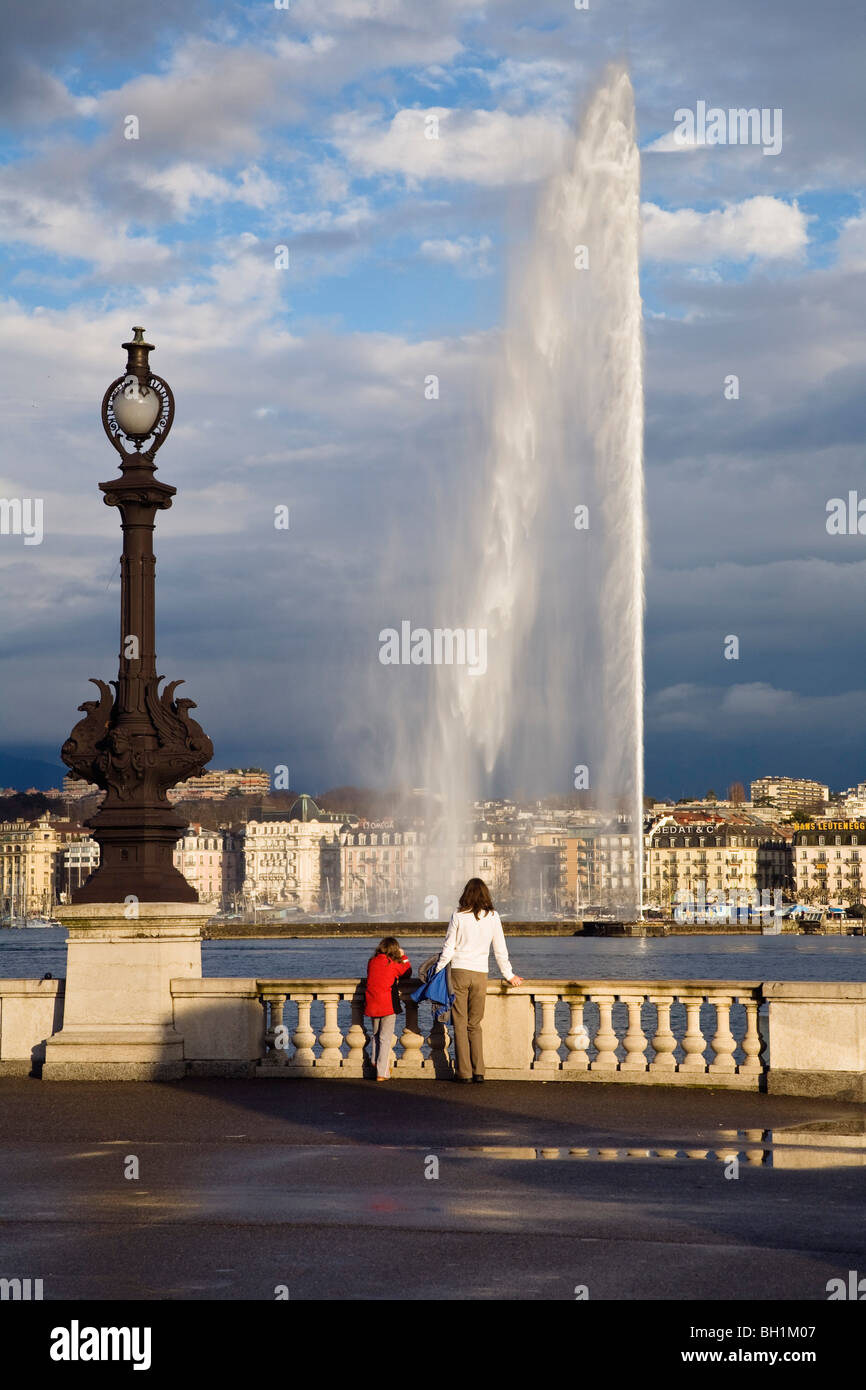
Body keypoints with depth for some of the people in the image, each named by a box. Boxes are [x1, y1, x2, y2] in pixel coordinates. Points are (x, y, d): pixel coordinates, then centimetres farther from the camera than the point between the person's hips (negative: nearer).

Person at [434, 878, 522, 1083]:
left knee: (460, 1024, 3)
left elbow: (449, 948, -1)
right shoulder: (492, 917, 3)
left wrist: (438, 971, 9)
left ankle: (464, 1072, 1)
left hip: (459, 972, -2)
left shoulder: (458, 916, -3)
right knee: (475, 1024, 12)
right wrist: (509, 975, 18)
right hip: (480, 974, 2)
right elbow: (500, 949, 8)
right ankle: (478, 1071, 6)